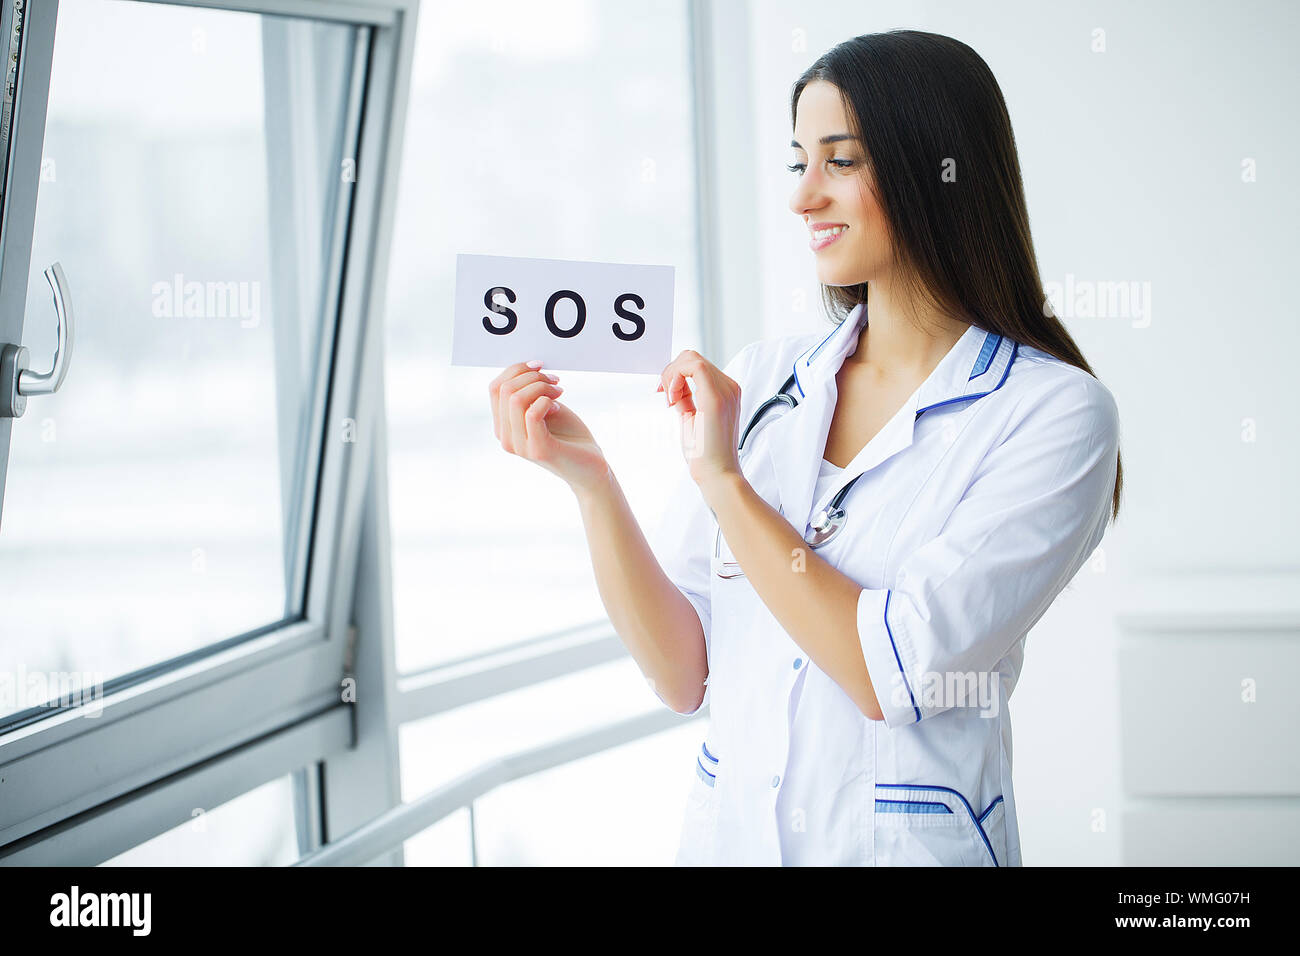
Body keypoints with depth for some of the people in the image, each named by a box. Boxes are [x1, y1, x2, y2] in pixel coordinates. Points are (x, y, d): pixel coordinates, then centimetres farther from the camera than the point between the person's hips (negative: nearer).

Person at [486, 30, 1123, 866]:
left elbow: (891, 674, -20)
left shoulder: (1054, 413, -12)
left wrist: (721, 476, -16)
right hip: (729, 830, 4)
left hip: (910, 841, -4)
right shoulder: (761, 380, 1)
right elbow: (682, 674, -3)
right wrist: (588, 478, -15)